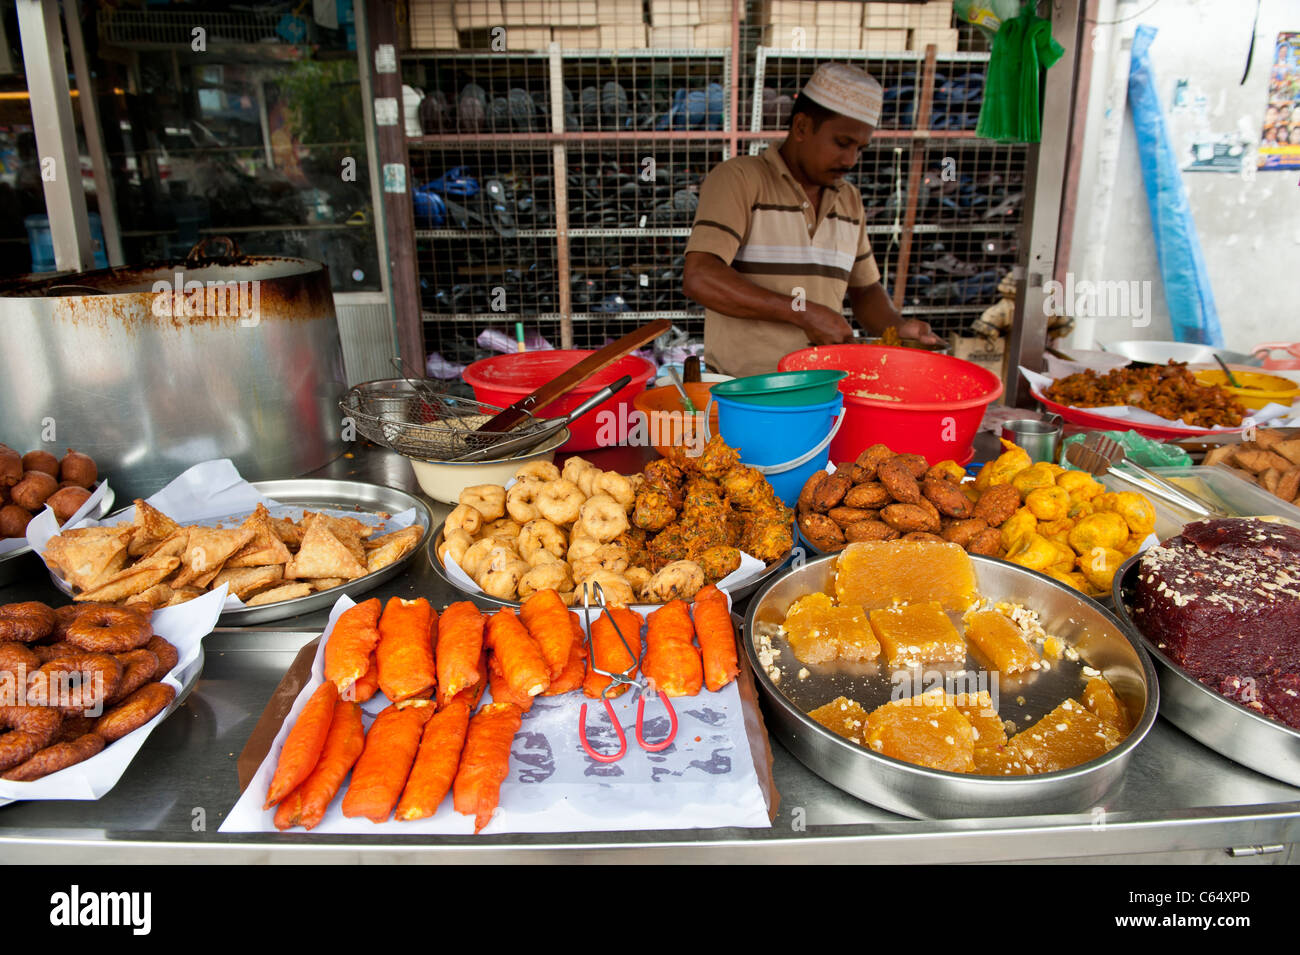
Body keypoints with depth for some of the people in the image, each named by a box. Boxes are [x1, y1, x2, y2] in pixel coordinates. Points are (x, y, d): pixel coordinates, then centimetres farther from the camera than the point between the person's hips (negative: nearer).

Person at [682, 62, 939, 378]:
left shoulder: (850, 200, 17)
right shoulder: (738, 179, -4)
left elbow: (864, 288, 28)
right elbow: (699, 278, -17)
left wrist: (897, 327, 5)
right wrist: (804, 313, -19)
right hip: (741, 388, -6)